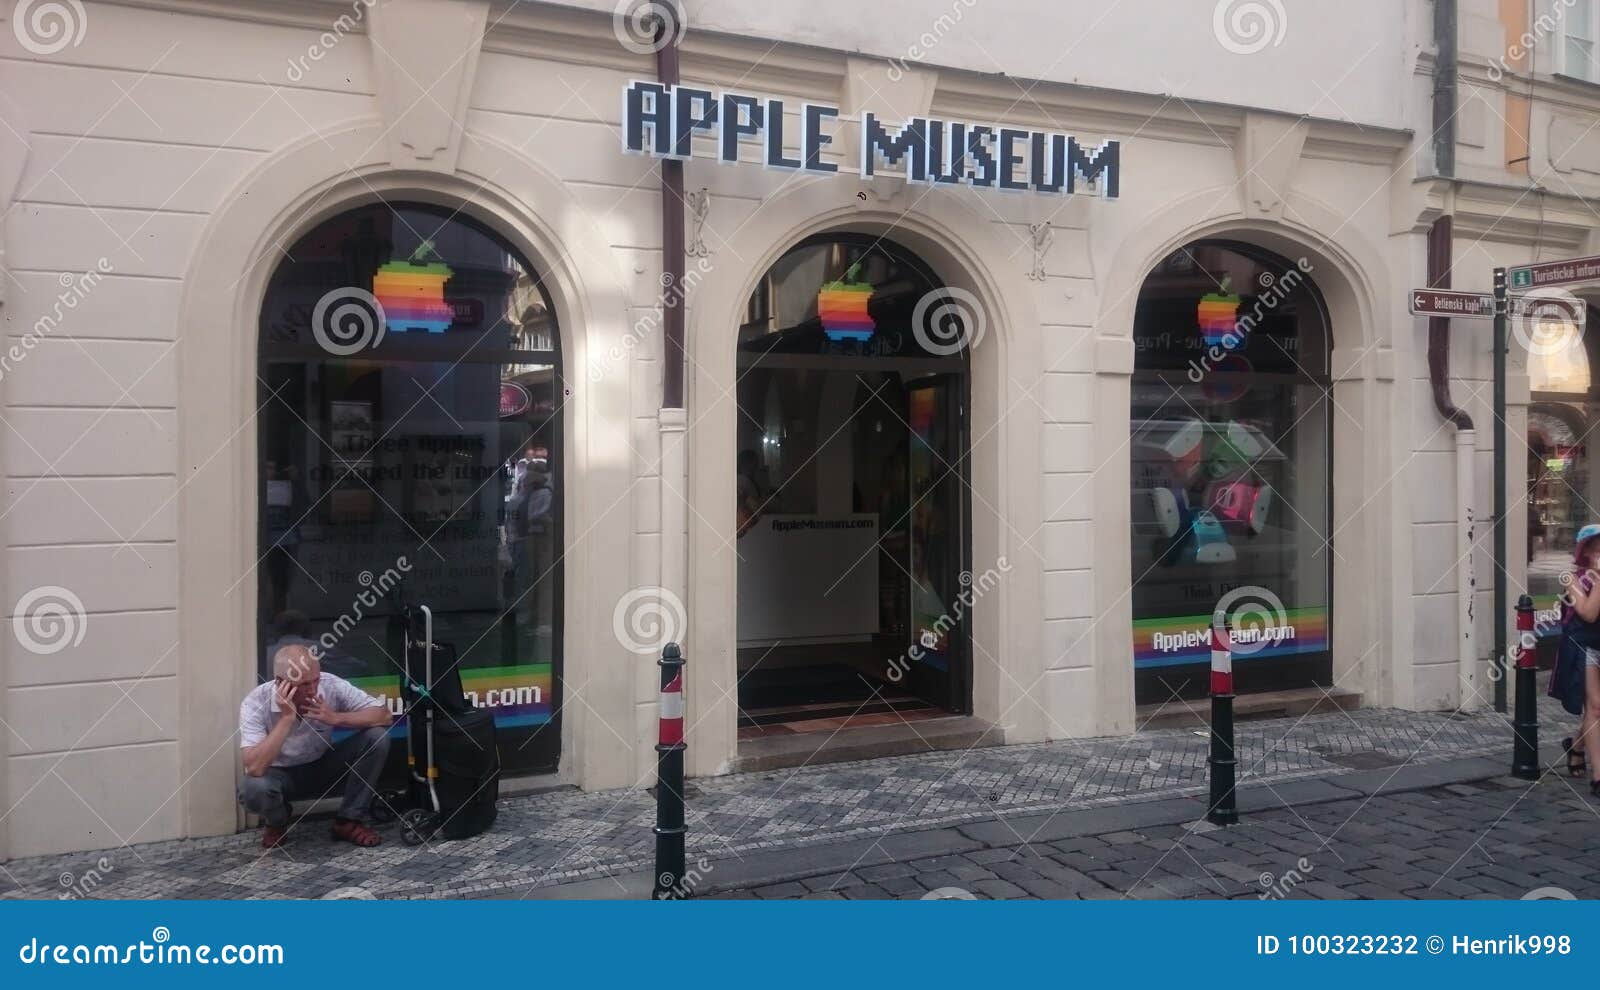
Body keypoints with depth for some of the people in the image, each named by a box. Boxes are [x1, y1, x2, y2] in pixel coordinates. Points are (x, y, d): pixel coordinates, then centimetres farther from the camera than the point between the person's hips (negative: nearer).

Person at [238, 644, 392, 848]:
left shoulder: (330, 685, -22)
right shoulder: (255, 703, -27)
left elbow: (383, 714, -22)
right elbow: (254, 768, -36)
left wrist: (335, 718, -34)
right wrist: (287, 718, -39)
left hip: (323, 768, 2)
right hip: (280, 775, -2)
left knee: (377, 736, -22)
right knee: (253, 788, -37)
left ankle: (347, 821, -7)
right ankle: (277, 824, 1)